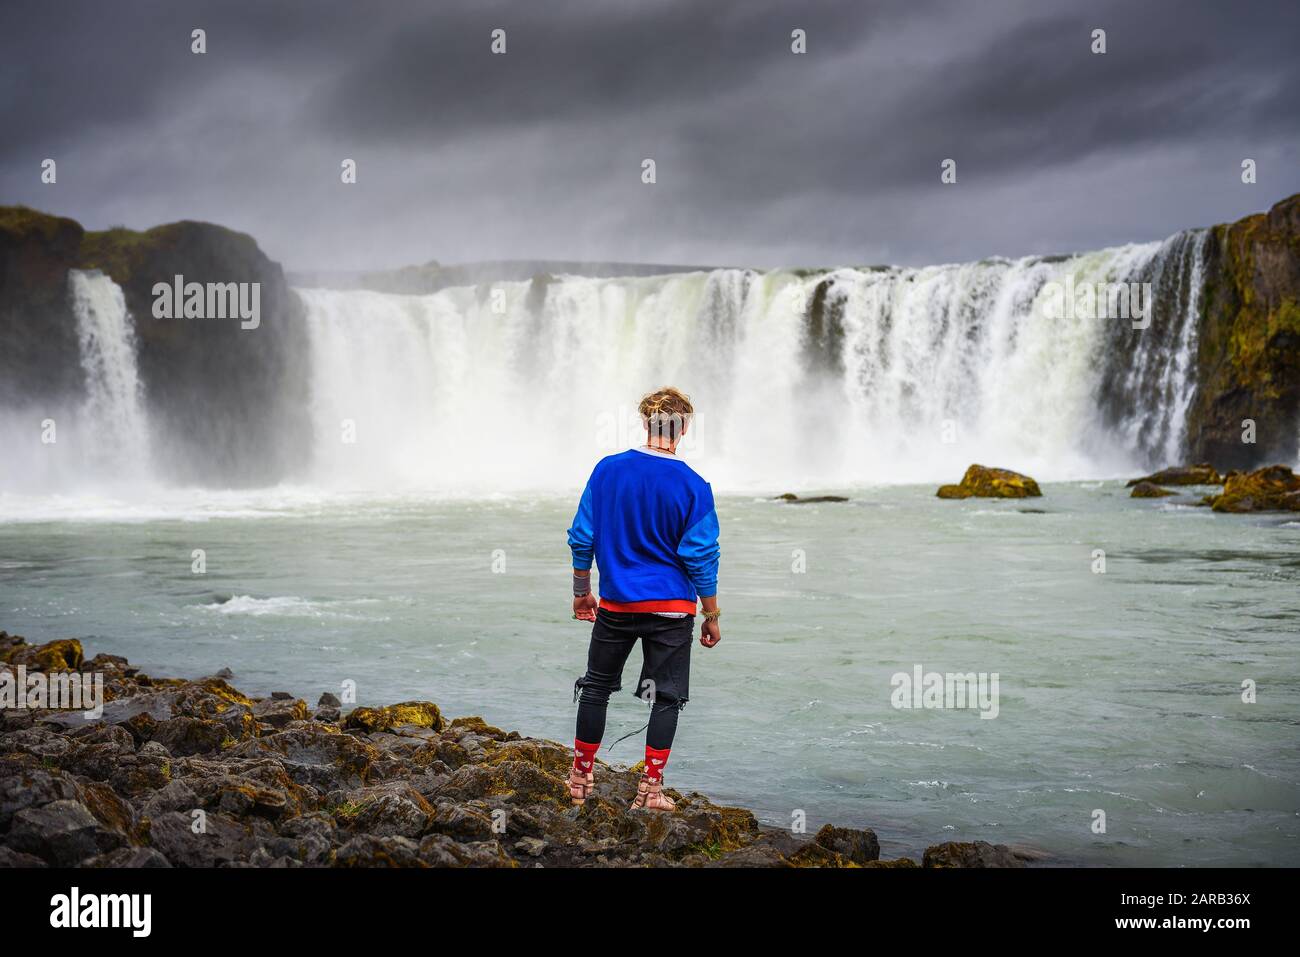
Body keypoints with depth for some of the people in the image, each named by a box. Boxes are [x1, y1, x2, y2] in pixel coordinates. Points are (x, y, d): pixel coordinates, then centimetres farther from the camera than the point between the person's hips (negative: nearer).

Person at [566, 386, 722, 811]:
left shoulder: (607, 470, -4)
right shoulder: (693, 487, -10)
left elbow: (582, 538, 1)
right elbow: (701, 558, -8)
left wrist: (581, 592, 14)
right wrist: (712, 617, 2)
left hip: (616, 604, 2)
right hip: (671, 607, -2)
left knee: (596, 687, 17)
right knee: (666, 696, 8)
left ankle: (581, 778, 25)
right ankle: (651, 789, 7)